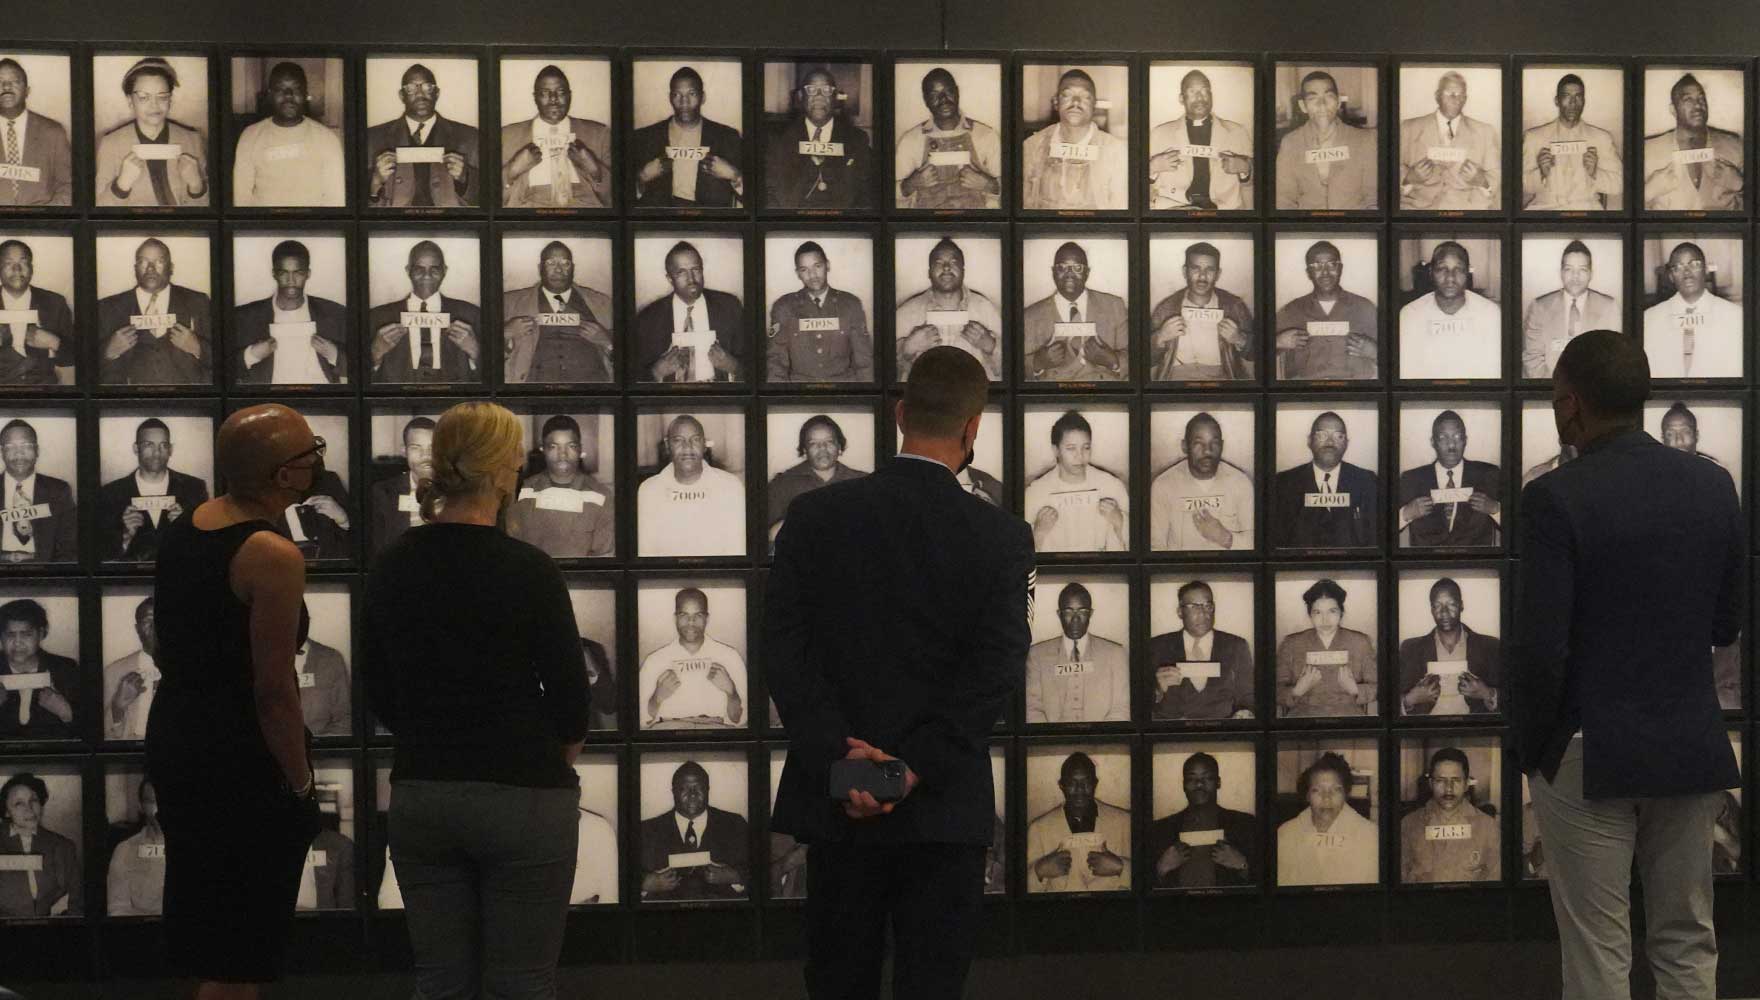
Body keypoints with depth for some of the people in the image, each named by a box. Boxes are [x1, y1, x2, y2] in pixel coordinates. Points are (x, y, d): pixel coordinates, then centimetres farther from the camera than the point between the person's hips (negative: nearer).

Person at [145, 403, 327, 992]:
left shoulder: (184, 527, 6)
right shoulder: (273, 557, -20)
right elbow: (274, 689, -20)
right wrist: (301, 783, -10)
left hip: (174, 738, 9)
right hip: (241, 759, -9)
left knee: (206, 932, 20)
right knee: (239, 962, -1)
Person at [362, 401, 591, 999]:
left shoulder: (391, 567, 1)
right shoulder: (527, 569, -14)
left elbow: (379, 692, 9)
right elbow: (571, 701, -9)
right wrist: (553, 758, 11)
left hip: (419, 796, 5)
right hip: (521, 798, -5)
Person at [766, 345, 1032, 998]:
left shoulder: (816, 516, 0)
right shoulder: (1001, 537, -5)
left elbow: (784, 646, -7)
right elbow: (997, 670, -12)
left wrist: (837, 755, -11)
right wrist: (916, 768, -14)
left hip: (834, 801, 2)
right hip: (945, 811, -2)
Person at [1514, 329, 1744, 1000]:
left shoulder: (1555, 498, -15)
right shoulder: (1713, 486, 0)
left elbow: (1540, 649, -16)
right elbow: (1727, 624, 8)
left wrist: (1527, 745, -2)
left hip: (1589, 757, -4)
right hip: (1692, 750, 5)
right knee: (1687, 945, 14)